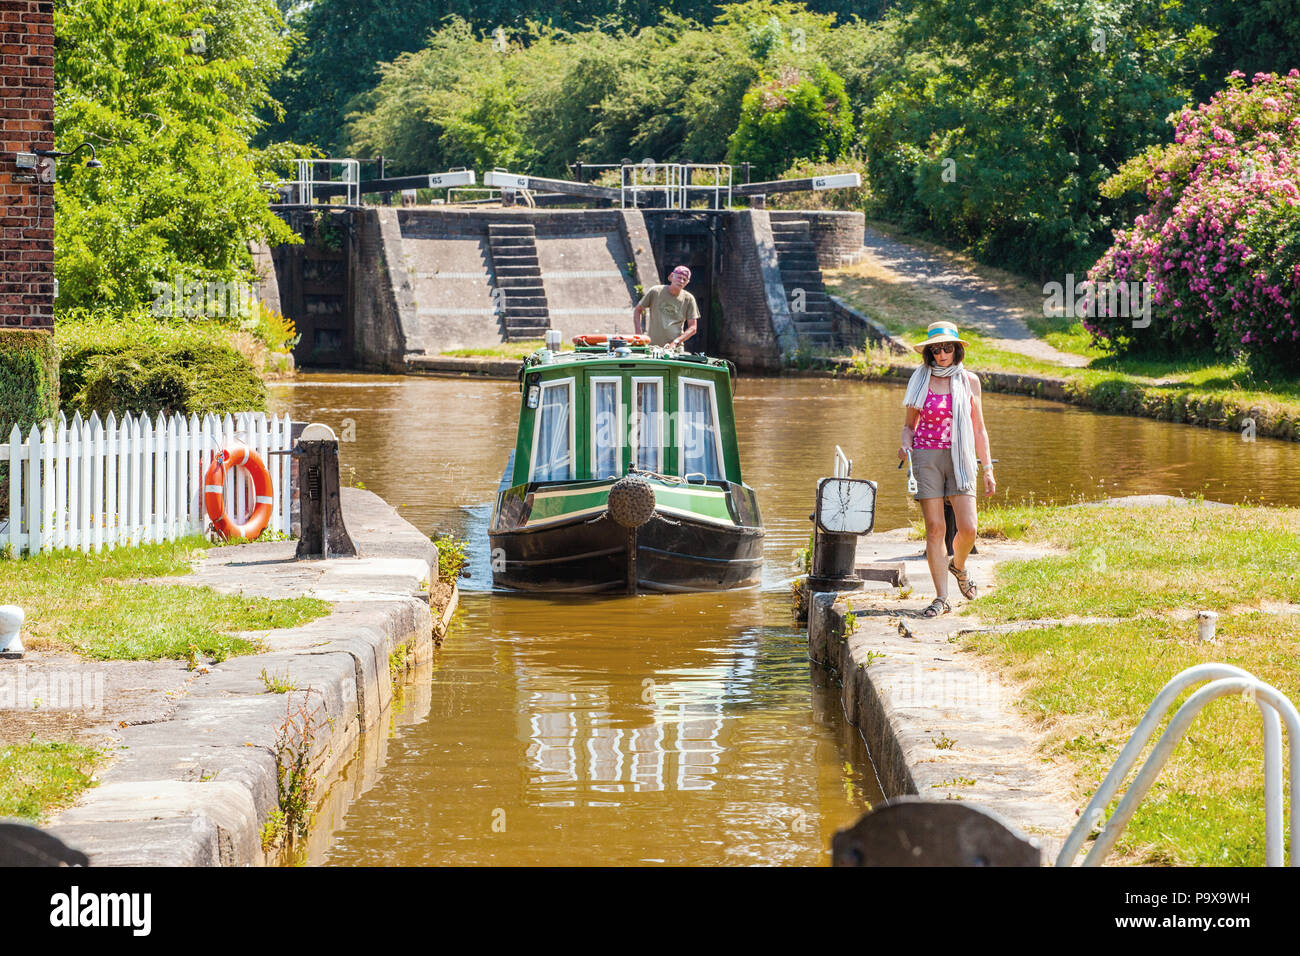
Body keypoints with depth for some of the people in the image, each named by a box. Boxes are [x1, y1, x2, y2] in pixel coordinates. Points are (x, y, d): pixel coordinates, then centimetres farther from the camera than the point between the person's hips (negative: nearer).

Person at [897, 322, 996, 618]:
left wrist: (988, 468, 8)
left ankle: (958, 566, 25)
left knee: (968, 528, -9)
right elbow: (909, 424, 12)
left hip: (960, 458, 1)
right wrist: (905, 444, -10)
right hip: (927, 457, -1)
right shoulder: (920, 380, 4)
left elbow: (979, 428, 11)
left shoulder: (969, 381, 6)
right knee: (934, 529, -5)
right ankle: (941, 598, -1)